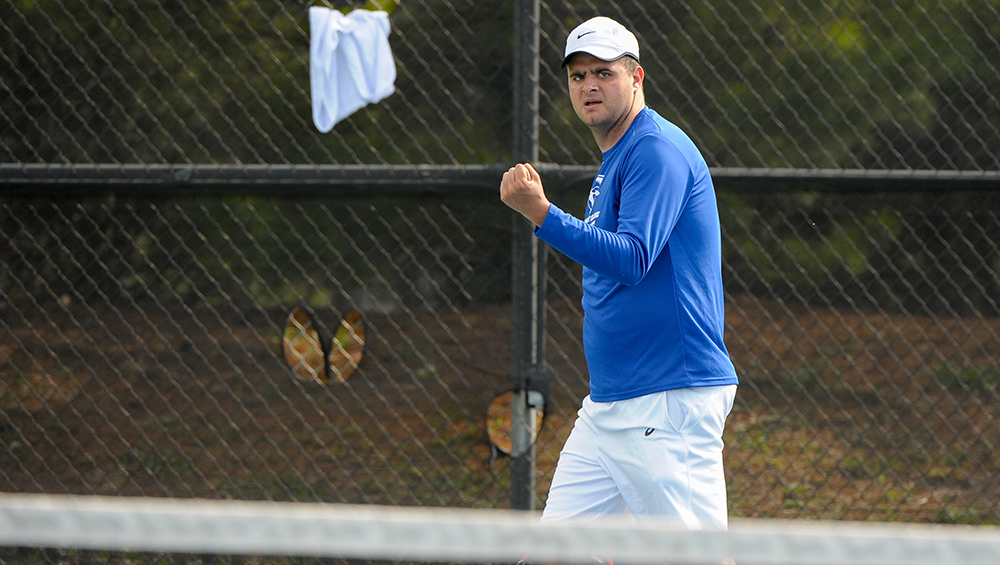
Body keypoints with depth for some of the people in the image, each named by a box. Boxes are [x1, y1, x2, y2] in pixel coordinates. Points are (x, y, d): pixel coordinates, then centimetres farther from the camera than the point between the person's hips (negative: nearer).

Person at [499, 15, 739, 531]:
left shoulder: (658, 150, -12)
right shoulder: (613, 163, 20)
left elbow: (632, 260, -26)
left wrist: (541, 214, -33)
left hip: (670, 403, -10)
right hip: (607, 405, 10)